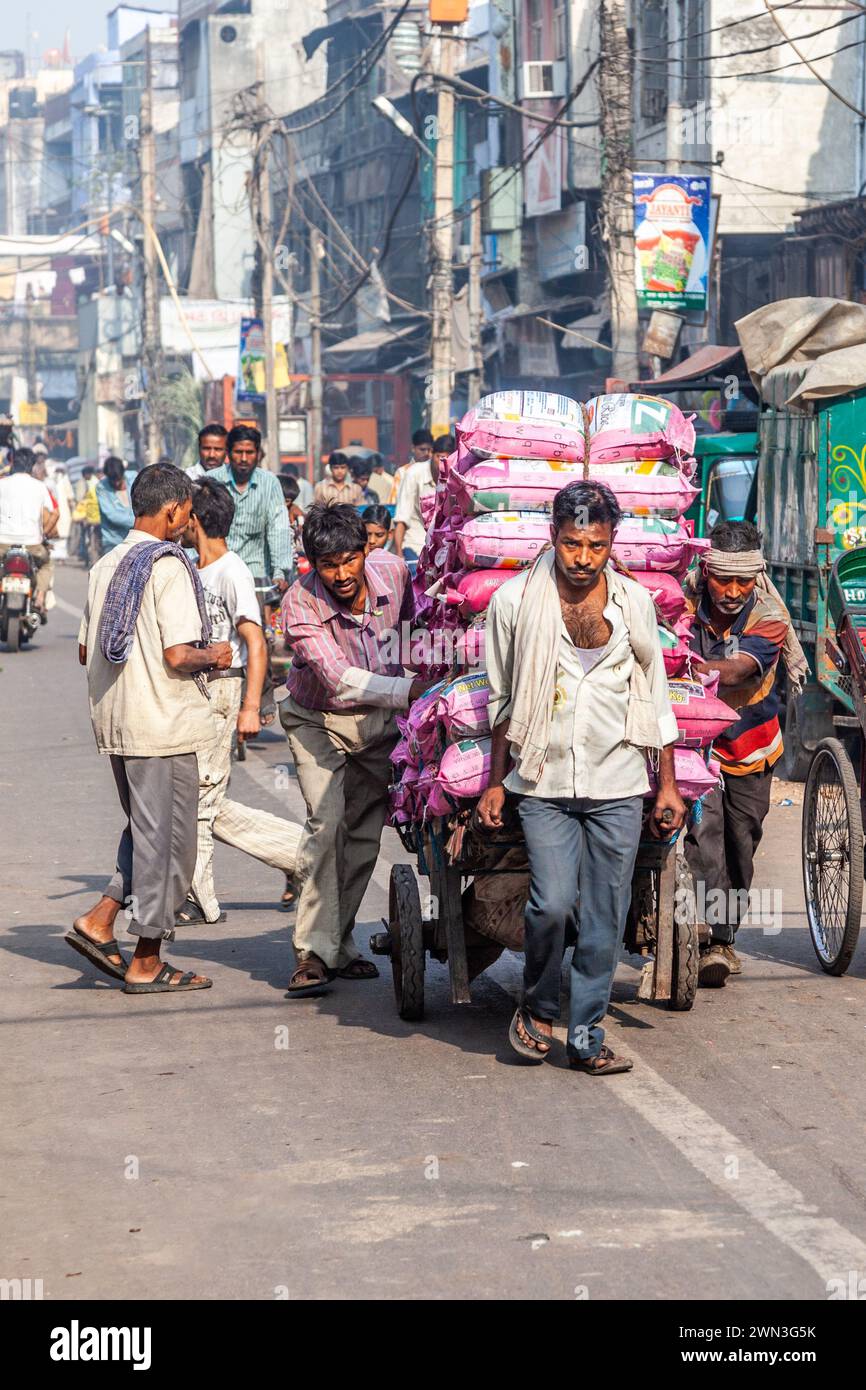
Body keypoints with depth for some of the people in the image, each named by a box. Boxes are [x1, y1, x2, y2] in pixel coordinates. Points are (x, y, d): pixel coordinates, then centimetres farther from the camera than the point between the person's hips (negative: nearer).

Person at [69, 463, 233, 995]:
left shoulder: (106, 565, 10)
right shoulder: (169, 565, -15)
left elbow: (87, 648, 16)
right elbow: (178, 655, -22)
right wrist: (214, 655, -2)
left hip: (115, 724, 8)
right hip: (163, 724, -8)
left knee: (145, 829, 22)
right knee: (168, 838, 1)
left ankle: (100, 922, 10)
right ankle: (147, 964, 6)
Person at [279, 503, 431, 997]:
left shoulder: (393, 571, -16)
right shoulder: (301, 605, -28)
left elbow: (416, 619, 9)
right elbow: (339, 678, -38)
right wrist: (410, 689, -45)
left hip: (378, 719, 4)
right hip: (318, 720, -4)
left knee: (366, 830, 6)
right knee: (327, 822, -19)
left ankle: (340, 943, 18)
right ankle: (314, 952, -19)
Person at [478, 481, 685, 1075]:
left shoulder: (634, 602, 5)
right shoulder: (516, 600, 0)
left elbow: (655, 696, 12)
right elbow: (503, 700, 9)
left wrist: (668, 785, 10)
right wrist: (496, 781, 8)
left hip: (617, 786, 2)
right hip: (544, 784, -2)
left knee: (605, 919, 1)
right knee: (552, 903, -15)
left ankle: (587, 1036, 11)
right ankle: (537, 1009, 10)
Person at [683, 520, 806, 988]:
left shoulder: (769, 618, -19)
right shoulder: (685, 603, -16)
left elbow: (735, 671, -36)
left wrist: (689, 666, -55)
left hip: (749, 747, 2)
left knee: (740, 843, 10)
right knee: (704, 828, -20)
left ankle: (725, 937, 29)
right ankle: (708, 942, -27)